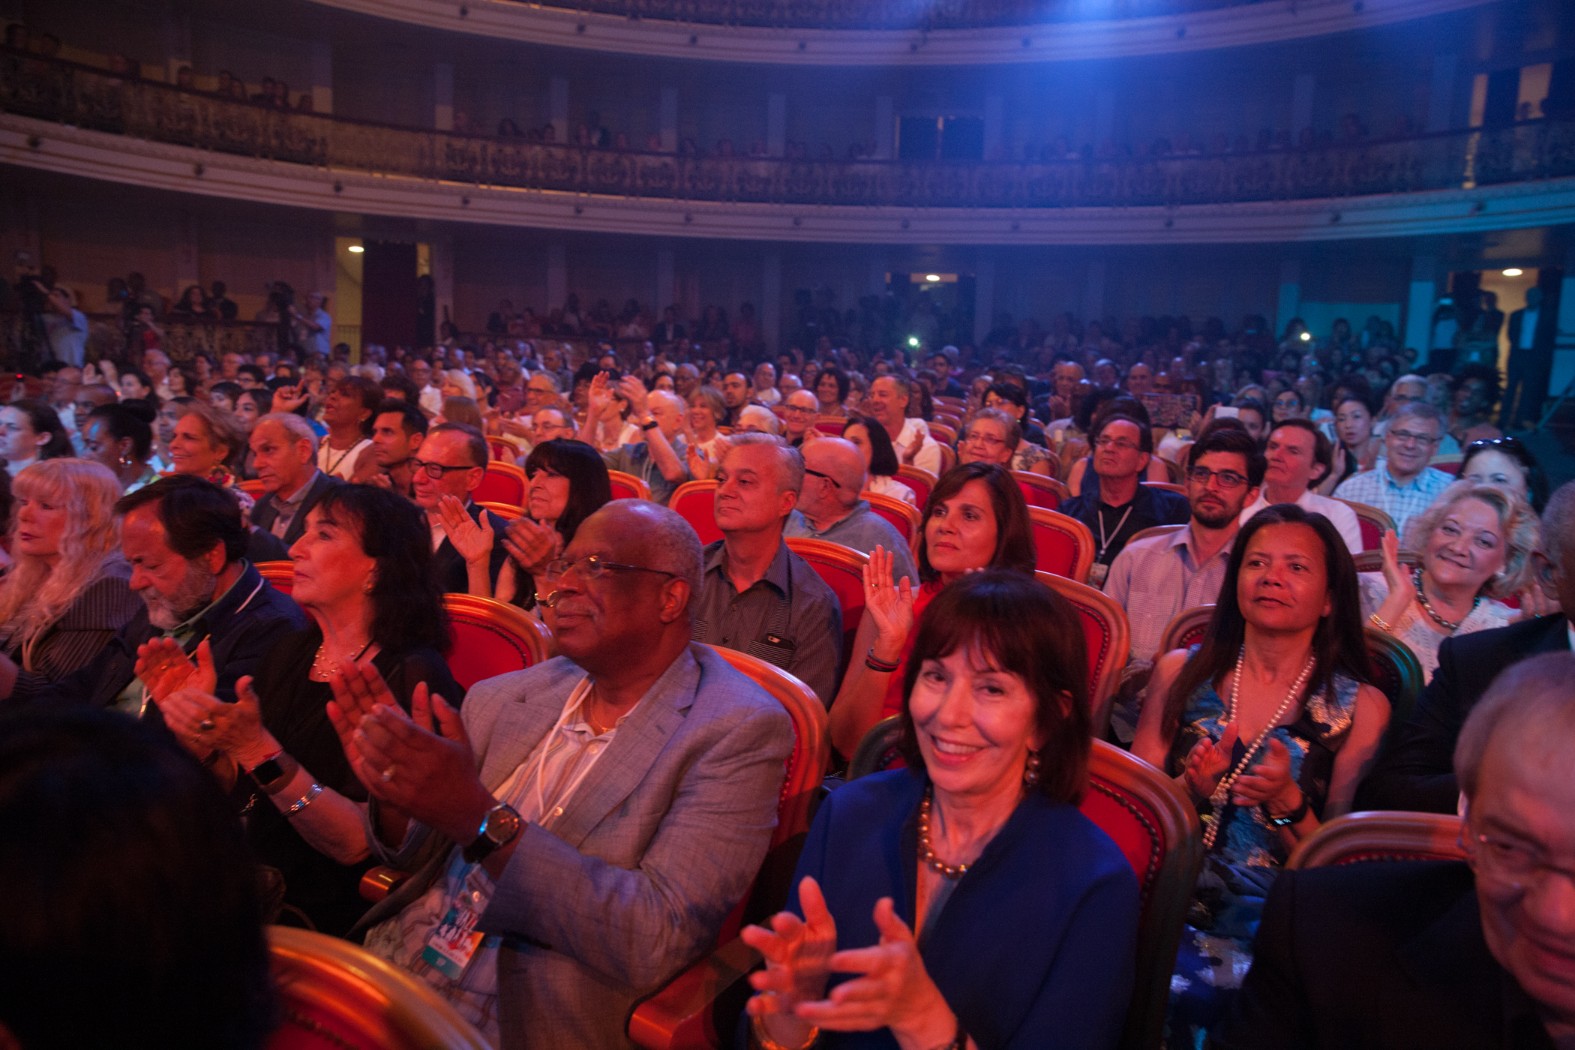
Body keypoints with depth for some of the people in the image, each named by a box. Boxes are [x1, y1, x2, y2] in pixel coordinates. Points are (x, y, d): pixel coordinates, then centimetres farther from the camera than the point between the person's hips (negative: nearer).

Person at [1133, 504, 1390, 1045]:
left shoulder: (1360, 708, 3)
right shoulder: (1181, 672, 8)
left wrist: (1287, 803, -16)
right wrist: (1190, 791, -11)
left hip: (1270, 932, -2)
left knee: (1179, 995, -29)